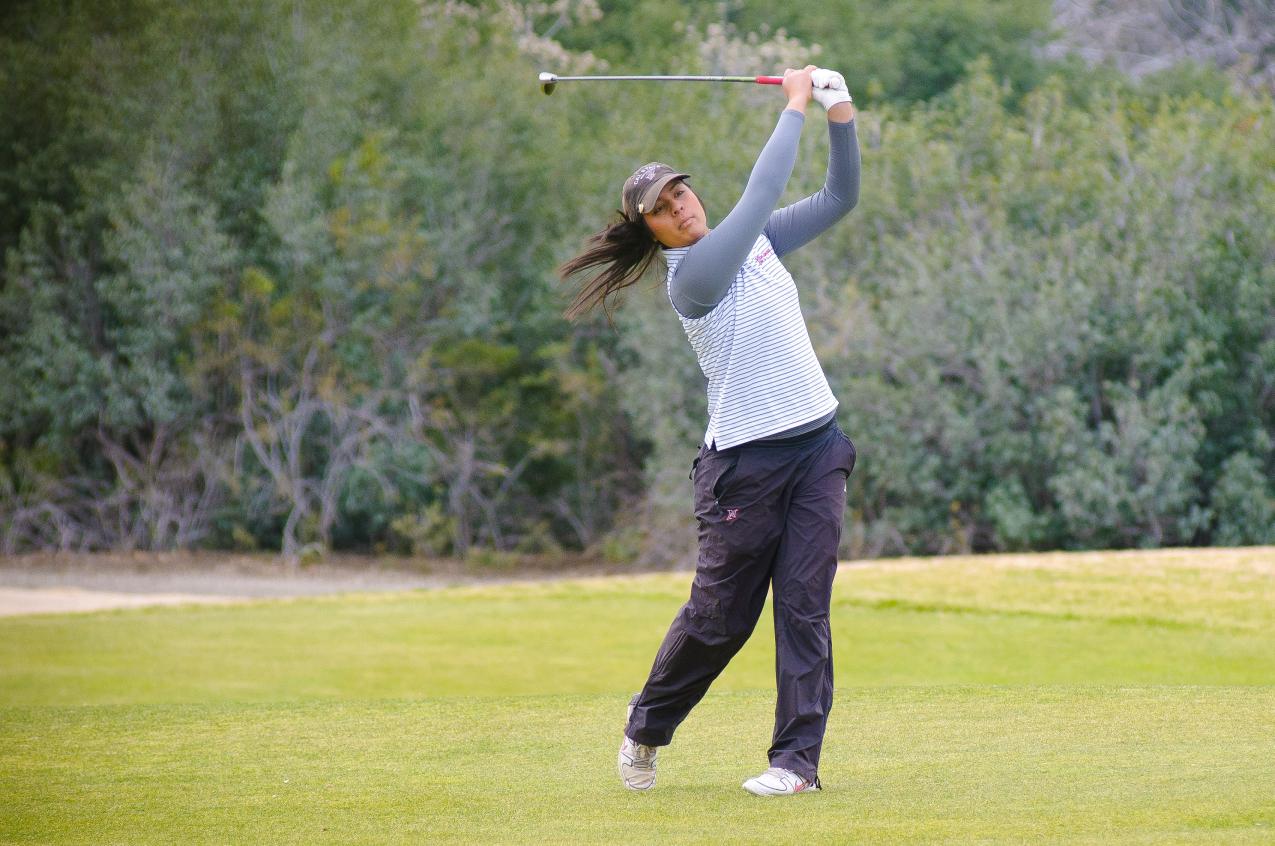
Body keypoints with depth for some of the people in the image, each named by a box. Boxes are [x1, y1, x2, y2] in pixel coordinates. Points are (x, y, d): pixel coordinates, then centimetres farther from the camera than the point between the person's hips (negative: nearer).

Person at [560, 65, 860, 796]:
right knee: (721, 614, 3)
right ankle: (646, 730, 26)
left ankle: (798, 758, -4)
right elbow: (761, 194, -20)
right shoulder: (692, 277, -13)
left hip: (817, 448, 5)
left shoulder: (759, 241, 9)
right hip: (747, 462, -5)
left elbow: (839, 198, 13)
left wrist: (842, 118, -1)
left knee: (805, 606, -3)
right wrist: (796, 107, -12)